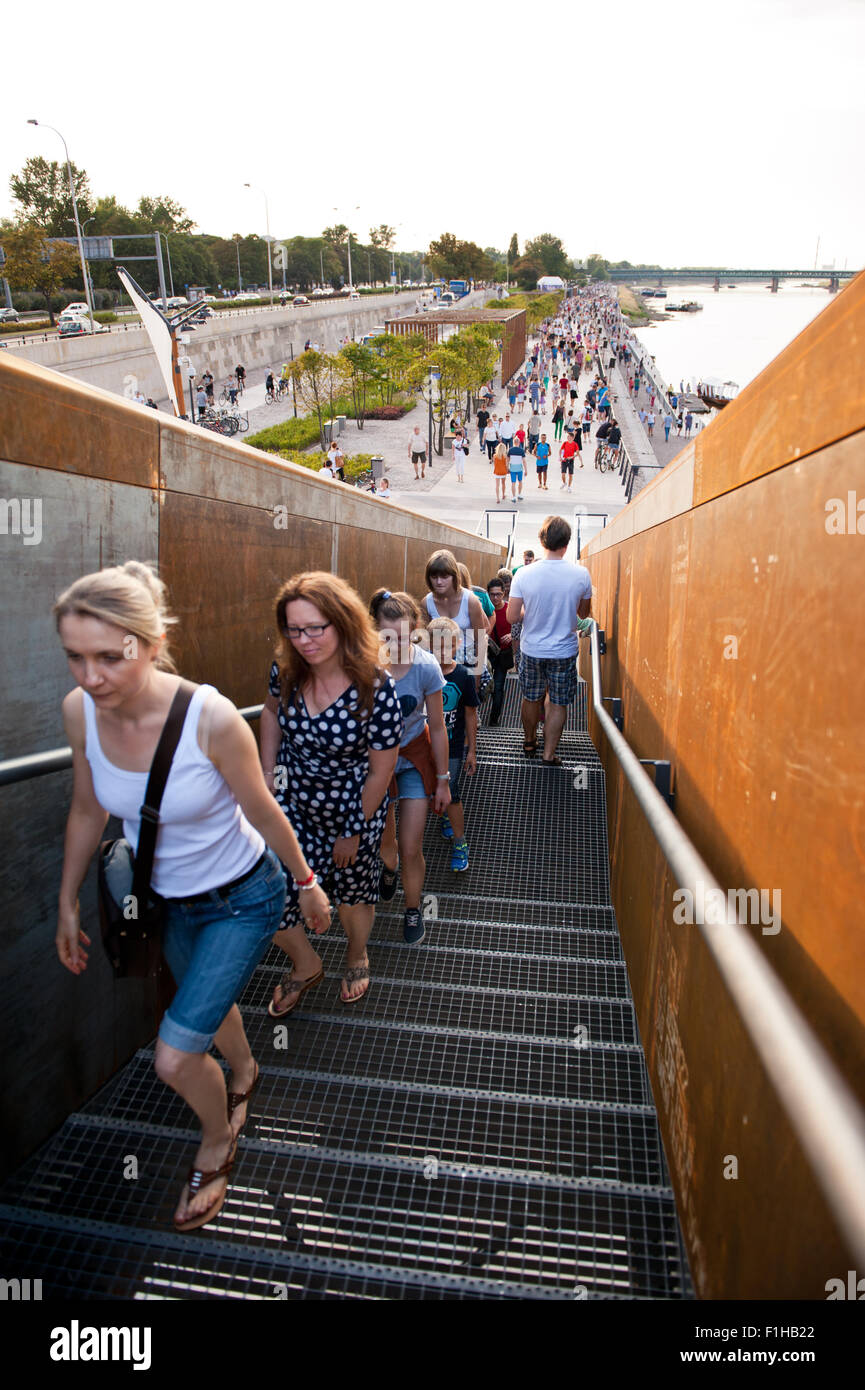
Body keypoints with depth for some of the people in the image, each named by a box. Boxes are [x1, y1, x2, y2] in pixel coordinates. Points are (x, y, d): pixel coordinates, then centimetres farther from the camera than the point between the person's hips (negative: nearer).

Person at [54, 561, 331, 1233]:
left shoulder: (212, 718, -34)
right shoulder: (80, 711, -18)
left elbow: (263, 812, -18)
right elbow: (87, 812, -1)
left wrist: (307, 884, -4)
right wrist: (68, 905, 9)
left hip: (242, 899, -5)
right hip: (168, 900, 5)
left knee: (175, 1057, -3)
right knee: (209, 1000, 30)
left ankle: (218, 1142, 33)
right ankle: (244, 1071, 65)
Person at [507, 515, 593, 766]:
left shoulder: (524, 574, -14)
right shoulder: (581, 574, -12)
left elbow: (512, 617, -10)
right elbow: (584, 613, 2)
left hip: (532, 650, 1)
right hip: (564, 651, -1)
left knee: (531, 699, 19)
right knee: (558, 704, 13)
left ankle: (529, 742, 38)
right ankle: (549, 753, 19)